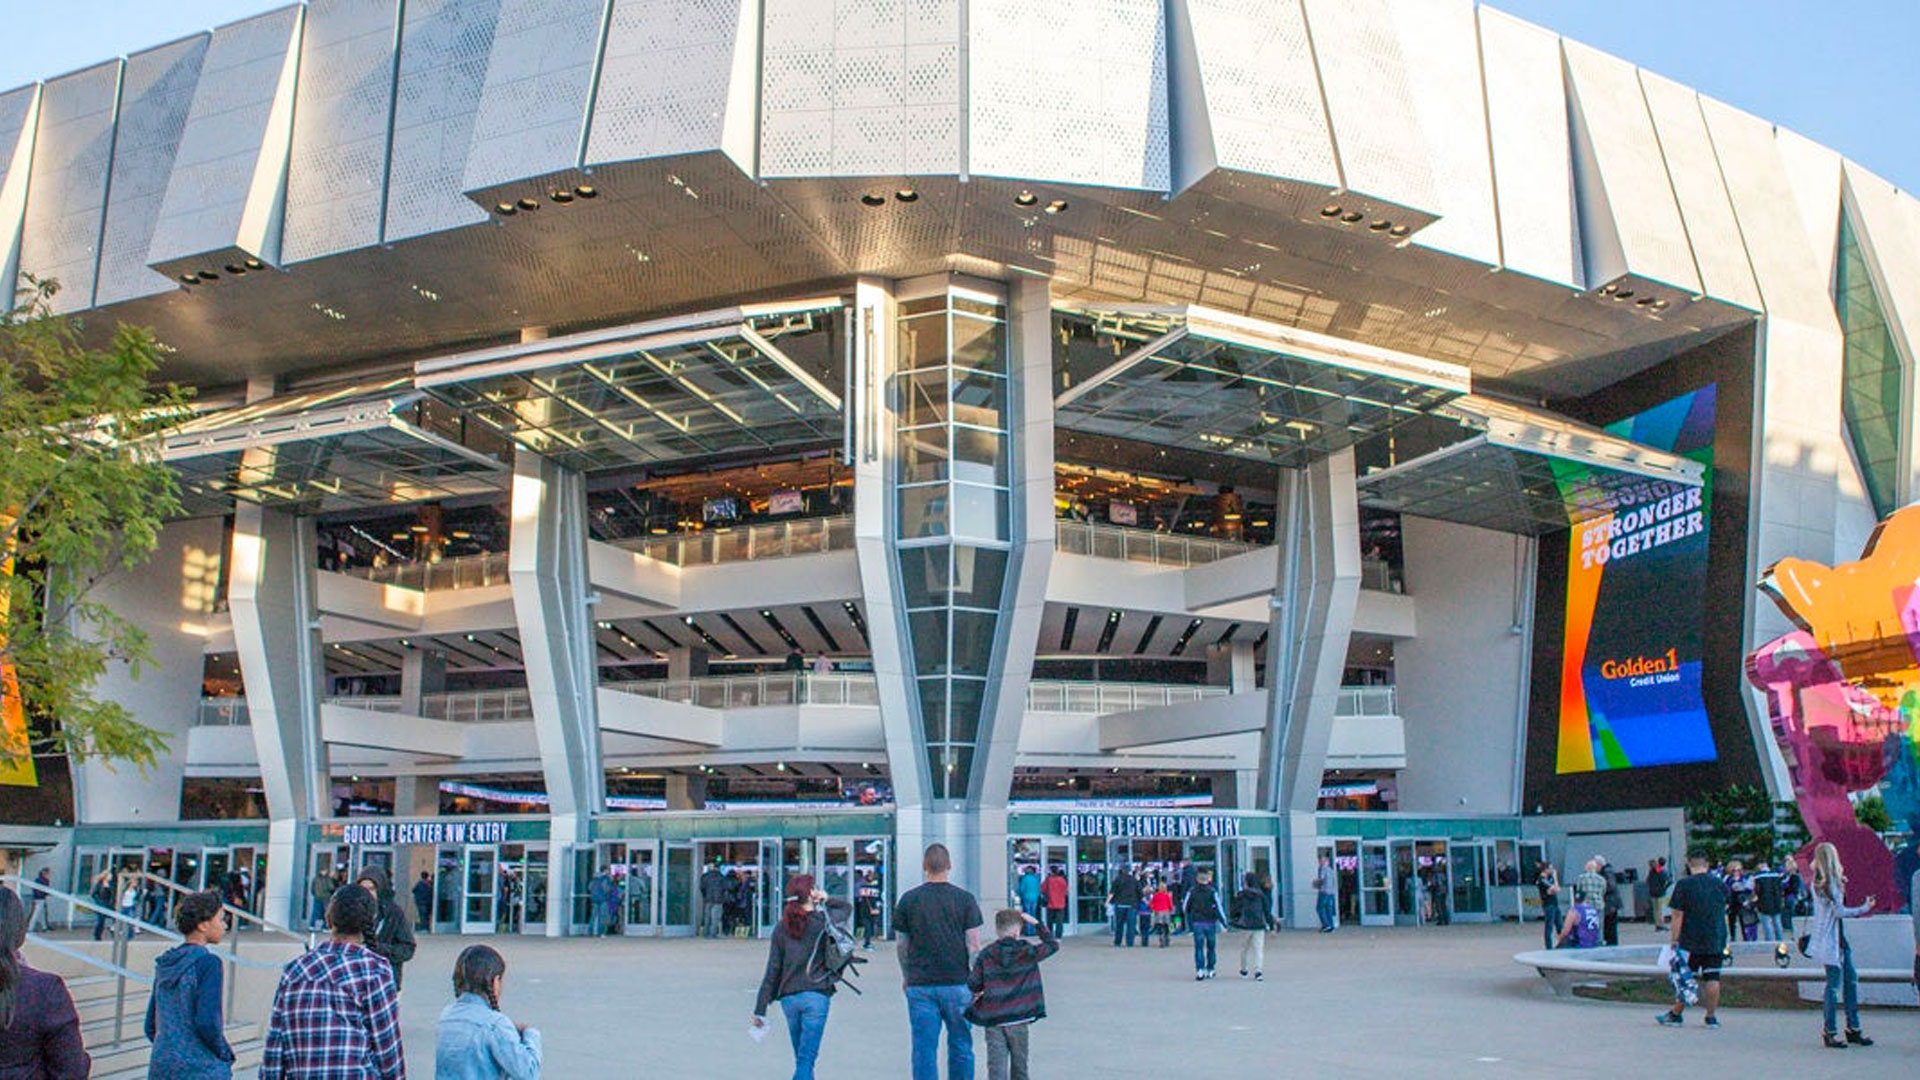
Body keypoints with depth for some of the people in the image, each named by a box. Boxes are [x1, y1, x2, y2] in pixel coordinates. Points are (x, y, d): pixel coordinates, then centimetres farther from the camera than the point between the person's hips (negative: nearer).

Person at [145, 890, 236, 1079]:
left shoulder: (165, 963, 11)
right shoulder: (207, 963, -12)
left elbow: (150, 1026, 15)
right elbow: (207, 1022, -18)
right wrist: (226, 1056, -4)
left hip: (160, 1065, 8)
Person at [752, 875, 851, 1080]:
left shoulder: (782, 928, 4)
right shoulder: (823, 921, -3)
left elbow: (772, 971, 2)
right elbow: (847, 907, 18)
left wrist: (760, 1009, 4)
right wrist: (827, 899, 5)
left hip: (788, 998, 4)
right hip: (816, 995, -4)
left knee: (801, 1058, 19)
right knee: (806, 1059, -7)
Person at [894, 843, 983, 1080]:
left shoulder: (909, 899, 1)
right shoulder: (965, 899, -2)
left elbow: (902, 945, 6)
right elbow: (974, 944, -2)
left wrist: (906, 976, 19)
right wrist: (977, 981, 12)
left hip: (920, 984, 1)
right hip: (957, 982, 0)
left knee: (924, 1048, 4)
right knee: (960, 1045, 10)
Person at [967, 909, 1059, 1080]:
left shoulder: (985, 955, -2)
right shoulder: (1027, 952, -5)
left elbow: (972, 985, -1)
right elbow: (1053, 944, 6)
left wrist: (978, 993, 20)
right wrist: (1036, 923, 8)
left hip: (992, 1020, 0)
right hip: (1018, 1018, 0)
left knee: (996, 1065, -3)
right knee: (1019, 1063, 16)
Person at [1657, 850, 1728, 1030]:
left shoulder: (1684, 885, -8)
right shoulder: (1720, 884, 6)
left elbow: (1677, 914, -10)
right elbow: (1724, 912, 18)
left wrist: (1674, 938, -5)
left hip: (1691, 942, -3)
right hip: (1716, 940, 3)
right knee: (1712, 978, 5)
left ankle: (1676, 1014, 11)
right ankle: (1711, 1017, 8)